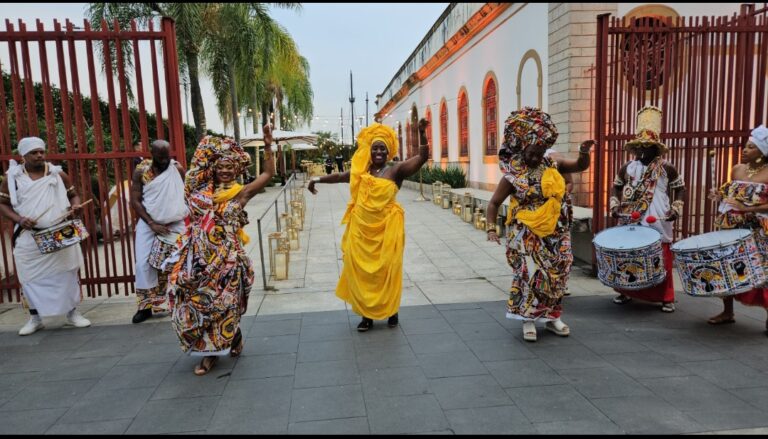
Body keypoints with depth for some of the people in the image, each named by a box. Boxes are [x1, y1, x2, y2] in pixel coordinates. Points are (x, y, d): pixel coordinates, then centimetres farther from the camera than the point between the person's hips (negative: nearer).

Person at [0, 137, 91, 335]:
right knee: (31, 277, 6)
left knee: (67, 274, 5)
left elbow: (73, 195, 12)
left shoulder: (59, 174, 2)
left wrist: (75, 206, -11)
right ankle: (35, 318, 21)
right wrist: (18, 219, -11)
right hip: (29, 237, 0)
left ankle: (73, 313, 18)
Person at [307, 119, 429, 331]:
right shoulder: (361, 170, 8)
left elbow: (422, 157, -12)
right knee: (362, 271, 7)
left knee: (387, 270, 7)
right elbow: (340, 176, 23)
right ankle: (367, 314, 20)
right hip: (361, 229, 4)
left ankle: (391, 310, 25)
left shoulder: (396, 170, -4)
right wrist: (318, 179, 20)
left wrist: (421, 133, -24)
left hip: (386, 228, -3)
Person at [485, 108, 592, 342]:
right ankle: (528, 320, 10)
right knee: (531, 275, -5)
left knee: (556, 275, 10)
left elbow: (581, 166, 14)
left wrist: (584, 152, -8)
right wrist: (492, 228, -12)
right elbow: (494, 202, -3)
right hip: (528, 235, -5)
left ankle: (552, 317, 26)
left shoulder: (552, 164, 3)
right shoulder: (513, 176, -10)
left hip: (556, 234, 5)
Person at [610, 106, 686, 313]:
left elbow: (680, 188, 8)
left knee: (662, 262, -1)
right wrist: (615, 205, 4)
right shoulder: (628, 167, 6)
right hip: (630, 223, 3)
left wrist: (676, 209, -5)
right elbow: (616, 186, 18)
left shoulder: (666, 168, -1)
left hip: (658, 225, -2)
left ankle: (666, 298, 11)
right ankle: (625, 292, 25)